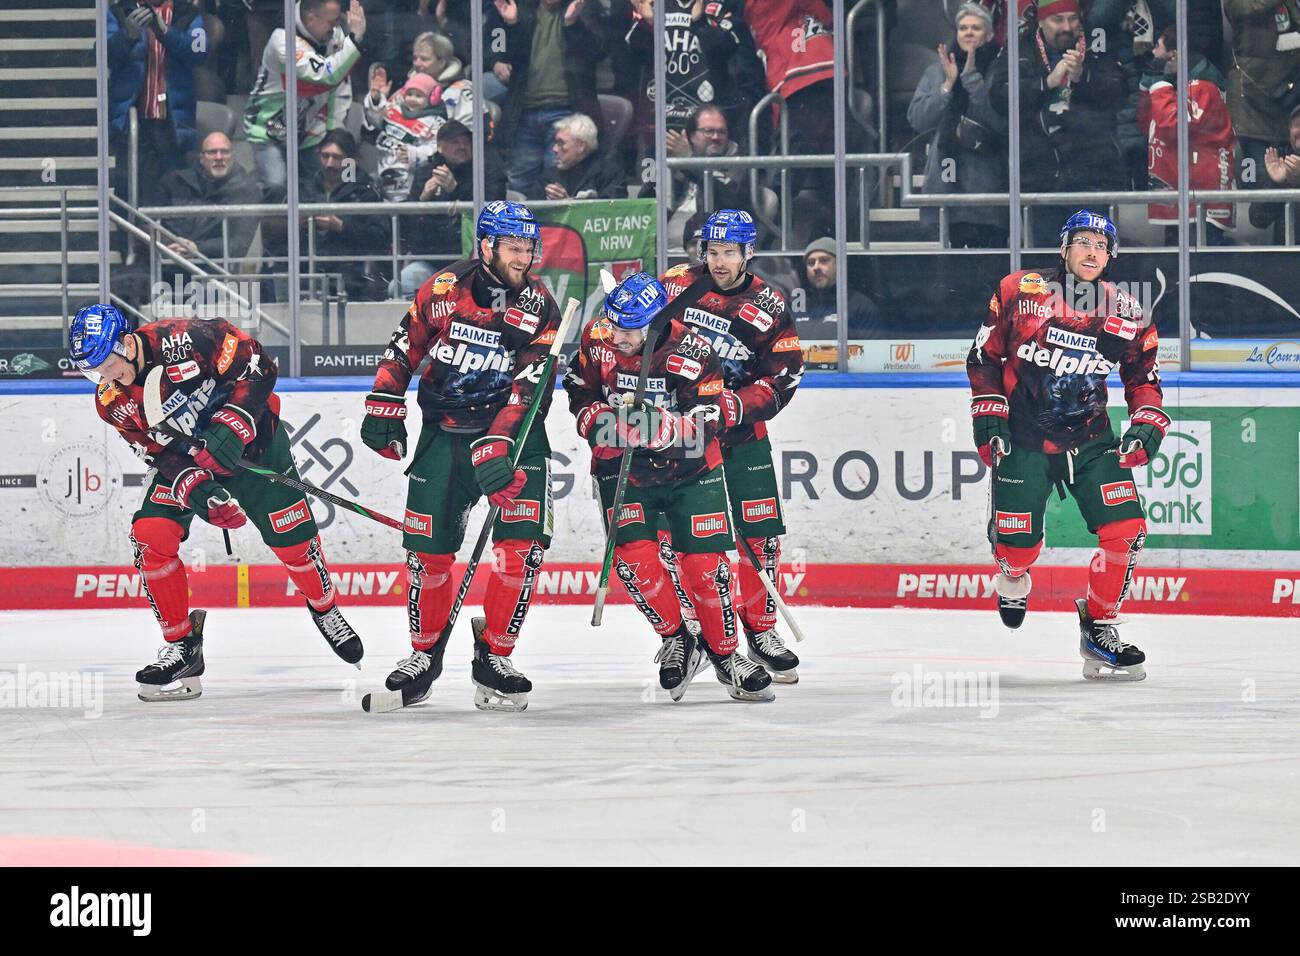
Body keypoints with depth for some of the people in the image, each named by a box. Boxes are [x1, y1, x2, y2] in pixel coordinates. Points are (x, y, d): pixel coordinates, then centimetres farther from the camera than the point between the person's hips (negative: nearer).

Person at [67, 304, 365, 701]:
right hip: (183, 459, 4)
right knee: (150, 535, -14)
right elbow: (156, 452, -7)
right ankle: (182, 647, -2)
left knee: (292, 540, 0)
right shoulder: (111, 403, -12)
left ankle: (326, 611, 32)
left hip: (252, 436, -4)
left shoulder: (184, 340, -31)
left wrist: (230, 429, -33)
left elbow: (257, 367, -26)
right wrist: (192, 485, -25)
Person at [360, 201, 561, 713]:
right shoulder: (444, 289, -6)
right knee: (428, 550, 2)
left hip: (512, 433, -1)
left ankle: (495, 656, -2)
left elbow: (529, 390, -16)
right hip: (443, 433, 1)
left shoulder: (540, 307, -8)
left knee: (522, 545, -15)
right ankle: (425, 652, 23)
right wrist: (384, 410, 5)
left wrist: (496, 447, -27)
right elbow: (404, 348, 8)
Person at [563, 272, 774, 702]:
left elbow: (704, 428, -25)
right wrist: (595, 420, -13)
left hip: (690, 468, -2)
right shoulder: (598, 339, -12)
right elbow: (579, 391, 6)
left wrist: (658, 427, -40)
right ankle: (676, 640, 6)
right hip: (620, 465, 2)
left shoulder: (692, 352, -22)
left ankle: (724, 654, 13)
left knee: (704, 562, -6)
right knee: (634, 557, -14)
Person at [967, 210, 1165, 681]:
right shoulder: (1019, 293, -7)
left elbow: (1143, 377, 10)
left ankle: (1099, 627, 6)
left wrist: (1147, 426, -6)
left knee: (1126, 531, -13)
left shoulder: (1126, 315, 0)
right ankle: (1012, 580, 36)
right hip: (1022, 441, -2)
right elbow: (984, 358, 1)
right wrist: (988, 418, -5)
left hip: (1091, 441, 2)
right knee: (1019, 544, -4)